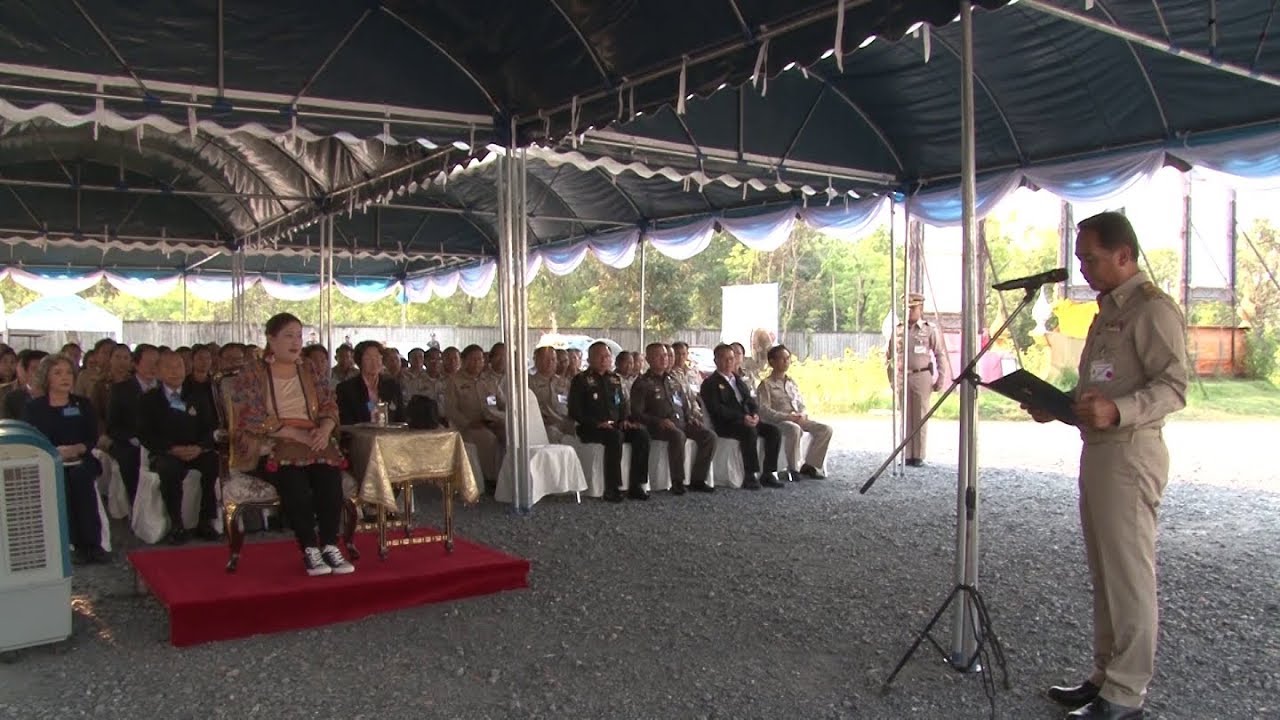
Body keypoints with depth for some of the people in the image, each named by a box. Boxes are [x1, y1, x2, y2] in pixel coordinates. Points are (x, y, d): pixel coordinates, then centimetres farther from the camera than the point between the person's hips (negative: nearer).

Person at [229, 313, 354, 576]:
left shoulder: (311, 372, 15)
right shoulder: (251, 375, 0)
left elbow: (330, 407, 11)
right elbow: (252, 419, -10)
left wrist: (324, 430, -12)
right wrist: (296, 434, -19)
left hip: (313, 443, 4)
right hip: (267, 446, -4)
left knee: (330, 473, -28)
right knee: (293, 477, -34)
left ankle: (330, 545, -23)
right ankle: (309, 549, -24)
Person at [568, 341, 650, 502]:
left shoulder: (615, 379, 20)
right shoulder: (580, 380, 2)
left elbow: (623, 403, 26)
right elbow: (574, 411, -5)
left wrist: (624, 419, 3)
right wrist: (597, 423, -17)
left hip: (616, 425, 6)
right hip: (590, 428, -6)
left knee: (641, 433, -20)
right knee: (615, 436, -36)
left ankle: (636, 486, -19)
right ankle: (612, 489, -32)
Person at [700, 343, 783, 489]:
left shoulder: (738, 381, 25)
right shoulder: (710, 383, 1)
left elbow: (751, 401, 18)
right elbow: (716, 409, -12)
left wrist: (755, 414, -6)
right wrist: (742, 417, -22)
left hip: (746, 422, 7)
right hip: (725, 425, -7)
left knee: (774, 431, -14)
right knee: (750, 432, -35)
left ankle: (767, 474, -12)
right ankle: (750, 477, -29)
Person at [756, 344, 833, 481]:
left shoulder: (792, 383, 21)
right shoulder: (766, 384, -1)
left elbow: (802, 406, 21)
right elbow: (764, 410, -11)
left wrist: (803, 415, -4)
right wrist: (787, 416, -20)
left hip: (798, 420, 7)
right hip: (777, 421, -7)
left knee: (826, 429, -14)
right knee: (794, 429, -39)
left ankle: (809, 465, -10)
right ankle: (793, 468, -24)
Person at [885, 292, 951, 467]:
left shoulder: (930, 330, 1)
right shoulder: (899, 330, 8)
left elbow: (941, 355, 2)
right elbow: (890, 355, 14)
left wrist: (940, 379, -3)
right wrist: (892, 379, 10)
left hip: (922, 376, -3)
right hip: (903, 377, 3)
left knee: (920, 418, 0)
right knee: (905, 418, 5)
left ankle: (919, 457, 6)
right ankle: (907, 456, 11)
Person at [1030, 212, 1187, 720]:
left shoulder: (1152, 308, -9)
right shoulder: (1108, 310, 21)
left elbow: (1173, 387, -18)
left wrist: (1117, 411, -33)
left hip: (1129, 454, -10)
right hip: (1097, 450, 10)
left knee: (1129, 574, -4)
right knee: (1103, 574, 14)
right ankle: (1106, 675, 24)